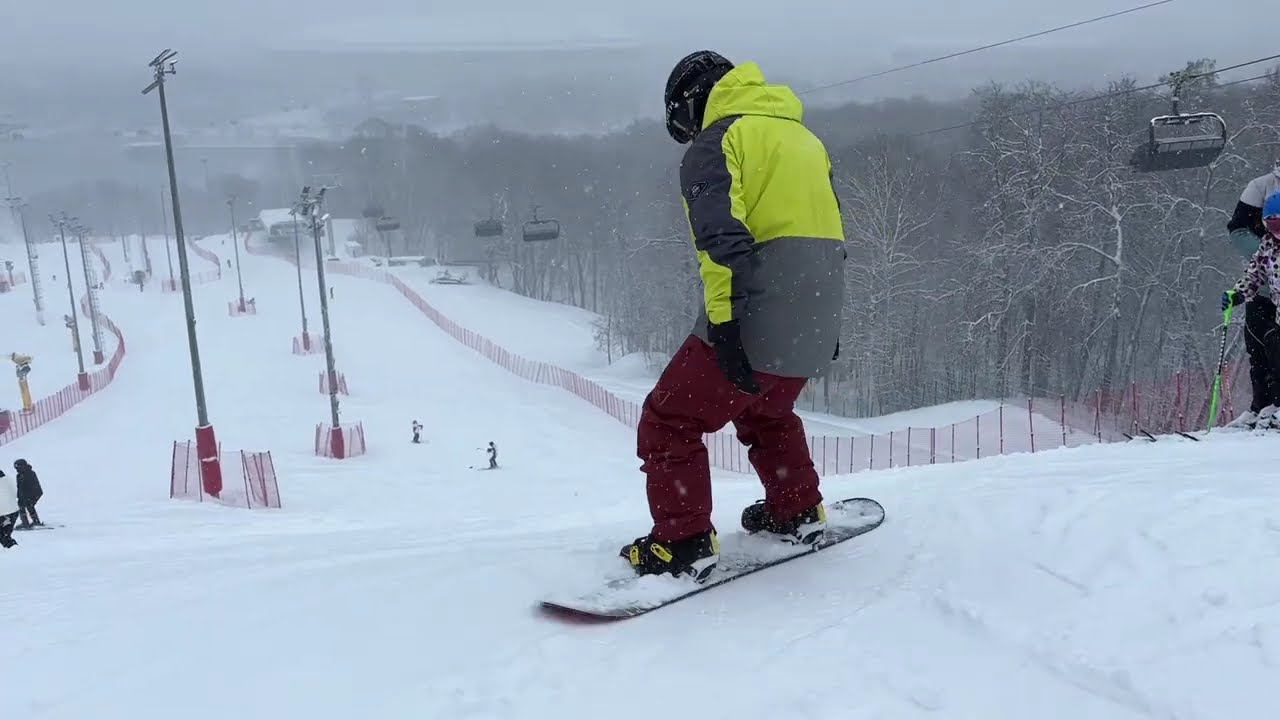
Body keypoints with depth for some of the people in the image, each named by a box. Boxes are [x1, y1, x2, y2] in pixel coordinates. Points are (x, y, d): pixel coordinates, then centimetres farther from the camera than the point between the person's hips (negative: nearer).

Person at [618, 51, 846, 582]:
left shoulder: (718, 141, -3)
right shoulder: (803, 138, 23)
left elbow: (723, 236, -19)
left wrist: (723, 323, -24)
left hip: (755, 321, -8)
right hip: (813, 326, 8)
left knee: (669, 424, 4)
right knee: (765, 412, 32)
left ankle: (683, 544, 3)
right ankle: (798, 513, 36)